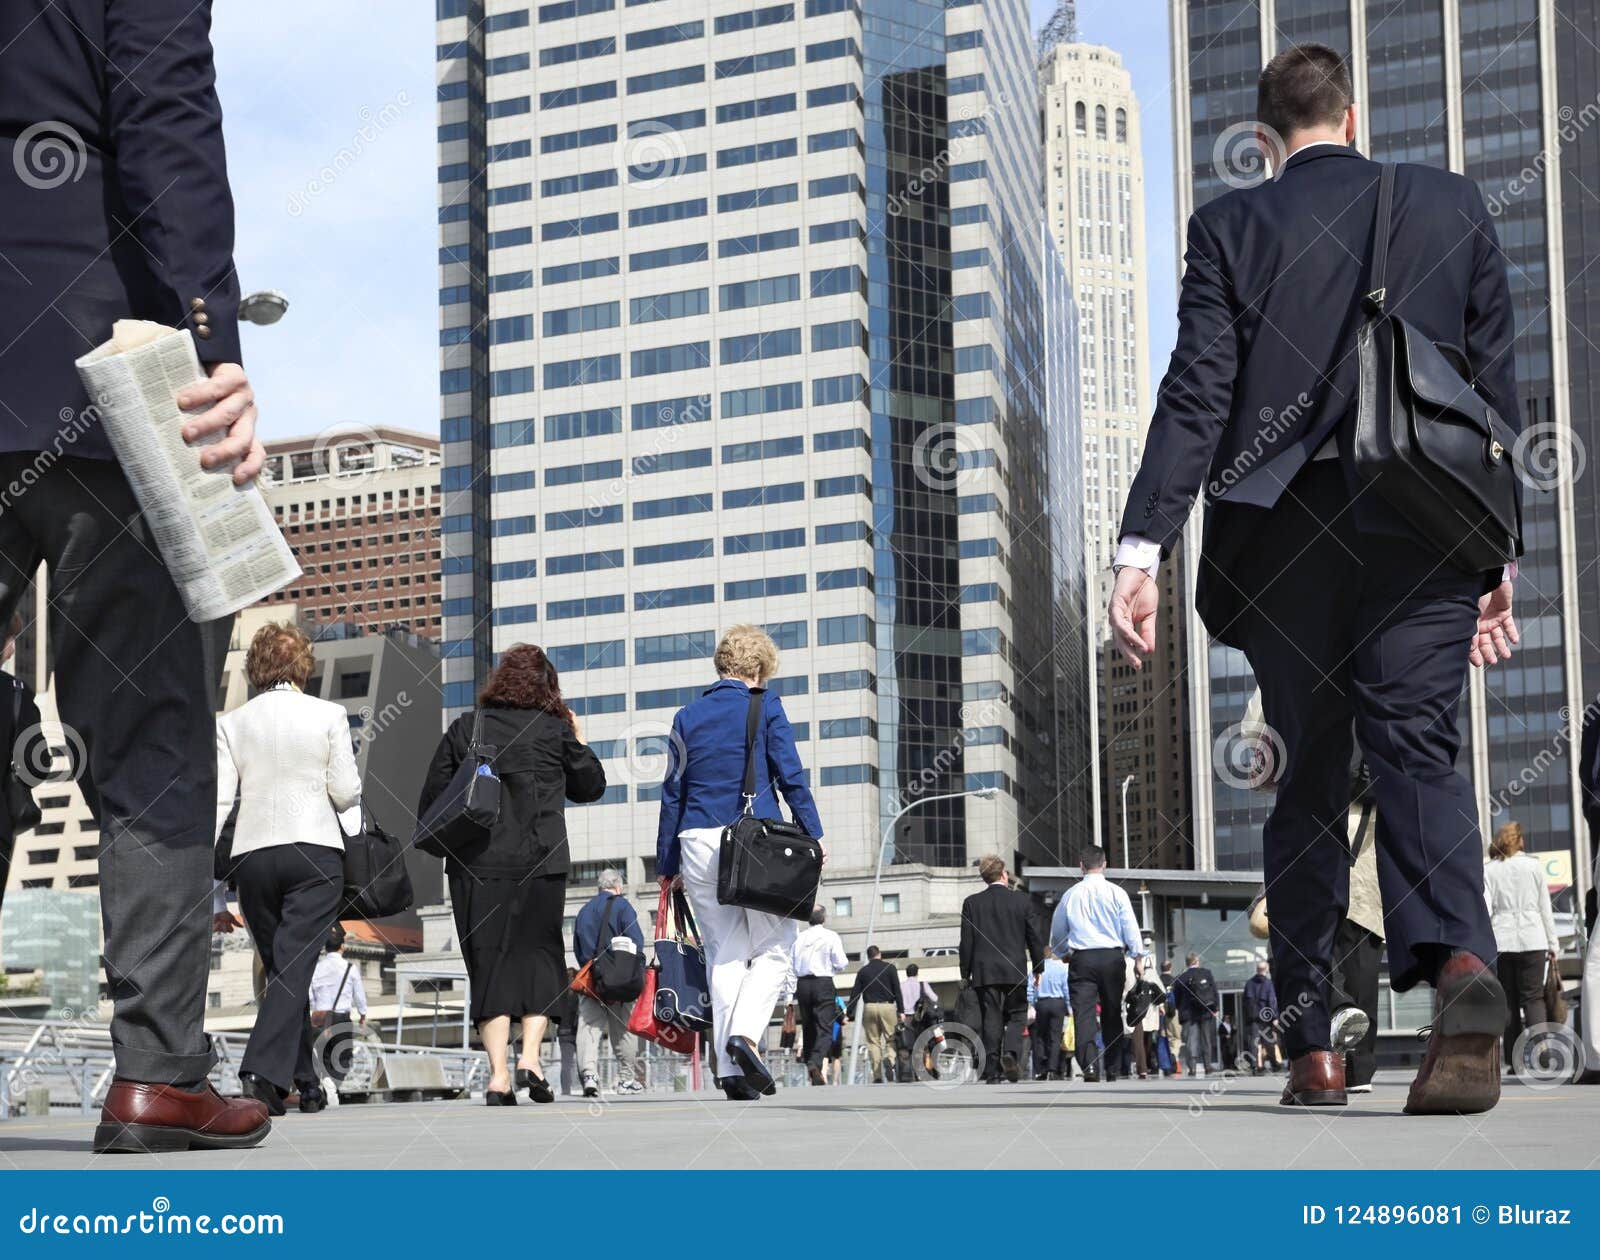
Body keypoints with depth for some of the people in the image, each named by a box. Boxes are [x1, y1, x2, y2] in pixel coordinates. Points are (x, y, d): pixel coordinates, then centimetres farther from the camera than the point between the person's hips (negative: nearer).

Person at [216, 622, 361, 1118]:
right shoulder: (328, 715, -1)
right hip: (315, 851, -2)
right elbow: (346, 793, -2)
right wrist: (352, 783, 20)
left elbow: (218, 799, -3)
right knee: (295, 966, -6)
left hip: (253, 854, 2)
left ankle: (304, 1079, 19)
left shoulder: (231, 723, 4)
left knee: (279, 968, 13)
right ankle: (263, 1070, -22)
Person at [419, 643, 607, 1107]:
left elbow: (431, 801, 7)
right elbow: (591, 786, 16)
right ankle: (530, 1055, -4)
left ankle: (498, 1075, -2)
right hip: (540, 864, -1)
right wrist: (579, 741, 28)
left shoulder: (464, 729, 7)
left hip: (474, 865, 1)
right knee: (539, 954, 11)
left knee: (488, 963, 4)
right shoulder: (554, 729, 3)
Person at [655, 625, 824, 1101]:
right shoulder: (765, 706, 2)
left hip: (699, 844, 4)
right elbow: (791, 776, -3)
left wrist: (667, 864, 15)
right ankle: (746, 1032, -19)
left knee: (724, 953, 7)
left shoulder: (687, 716, 12)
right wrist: (814, 836, 2)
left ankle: (731, 1070, 2)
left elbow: (673, 791, 12)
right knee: (773, 948, 5)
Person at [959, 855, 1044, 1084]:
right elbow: (1035, 937, 4)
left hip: (985, 972, 1)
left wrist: (965, 973, 7)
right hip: (1015, 971, 0)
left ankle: (992, 1072, 0)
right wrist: (1038, 967, 15)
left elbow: (966, 942, 1)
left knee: (991, 1020, 3)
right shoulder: (1021, 900, 2)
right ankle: (1011, 1053, -15)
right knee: (1016, 1016, 10)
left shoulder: (972, 903, 1)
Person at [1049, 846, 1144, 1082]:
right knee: (1112, 1015, 11)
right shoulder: (1116, 892, 0)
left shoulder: (1071, 894, 7)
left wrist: (1064, 953, 35)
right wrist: (1138, 957, 5)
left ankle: (1089, 1064, -29)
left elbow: (1056, 933, 17)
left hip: (1081, 959, 0)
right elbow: (1130, 928, -3)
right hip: (1112, 956, 0)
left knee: (1083, 1014, -8)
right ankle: (1112, 1070, 16)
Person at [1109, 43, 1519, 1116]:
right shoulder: (1454, 206, 9)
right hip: (1423, 535, 0)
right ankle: (1461, 960, -33)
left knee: (1308, 782, 10)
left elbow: (1196, 394, -6)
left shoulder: (1229, 225, 5)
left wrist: (1143, 548, -10)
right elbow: (1497, 389, 8)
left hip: (1281, 542, 0)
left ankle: (1316, 1045, 10)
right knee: (1419, 751, -4)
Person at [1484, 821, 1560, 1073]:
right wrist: (1553, 944, 11)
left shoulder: (1488, 869, 3)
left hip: (1500, 941, 0)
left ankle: (1515, 1060, 2)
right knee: (1533, 997, 1)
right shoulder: (1533, 865, 5)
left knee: (1508, 1000, 5)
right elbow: (1545, 908, 7)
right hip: (1532, 939, 0)